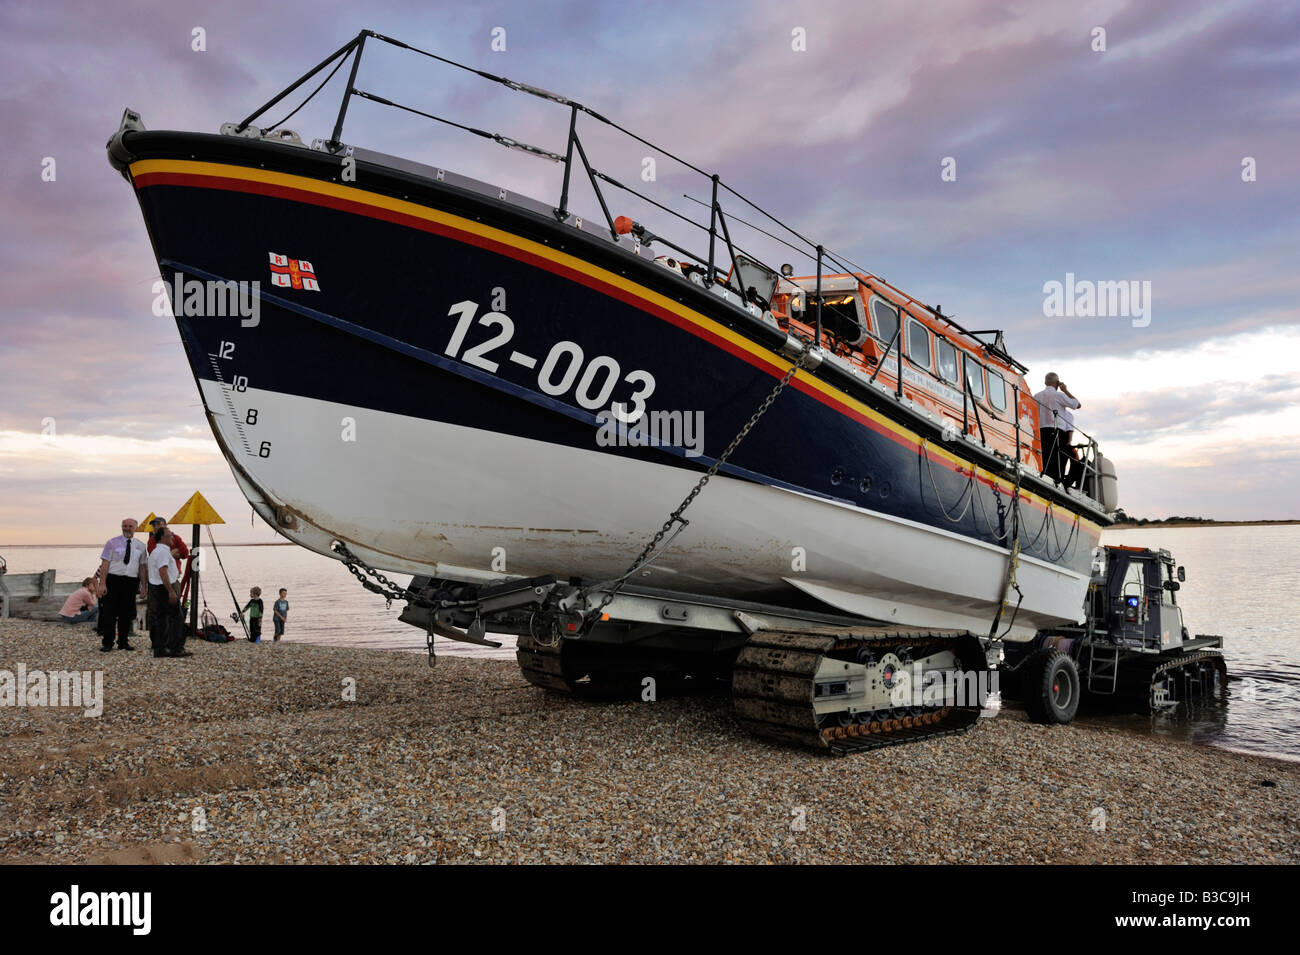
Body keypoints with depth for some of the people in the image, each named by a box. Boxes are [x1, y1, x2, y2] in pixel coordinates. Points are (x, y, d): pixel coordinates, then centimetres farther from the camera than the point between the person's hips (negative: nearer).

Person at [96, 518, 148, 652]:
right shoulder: (112, 542, 0)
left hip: (131, 582, 3)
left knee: (127, 614, 8)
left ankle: (123, 642, 18)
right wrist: (103, 584, -11)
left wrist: (143, 586, 8)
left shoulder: (140, 546, 10)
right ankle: (107, 643, 5)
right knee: (110, 613, -2)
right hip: (113, 580, -3)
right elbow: (105, 564, -3)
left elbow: (142, 566, 11)